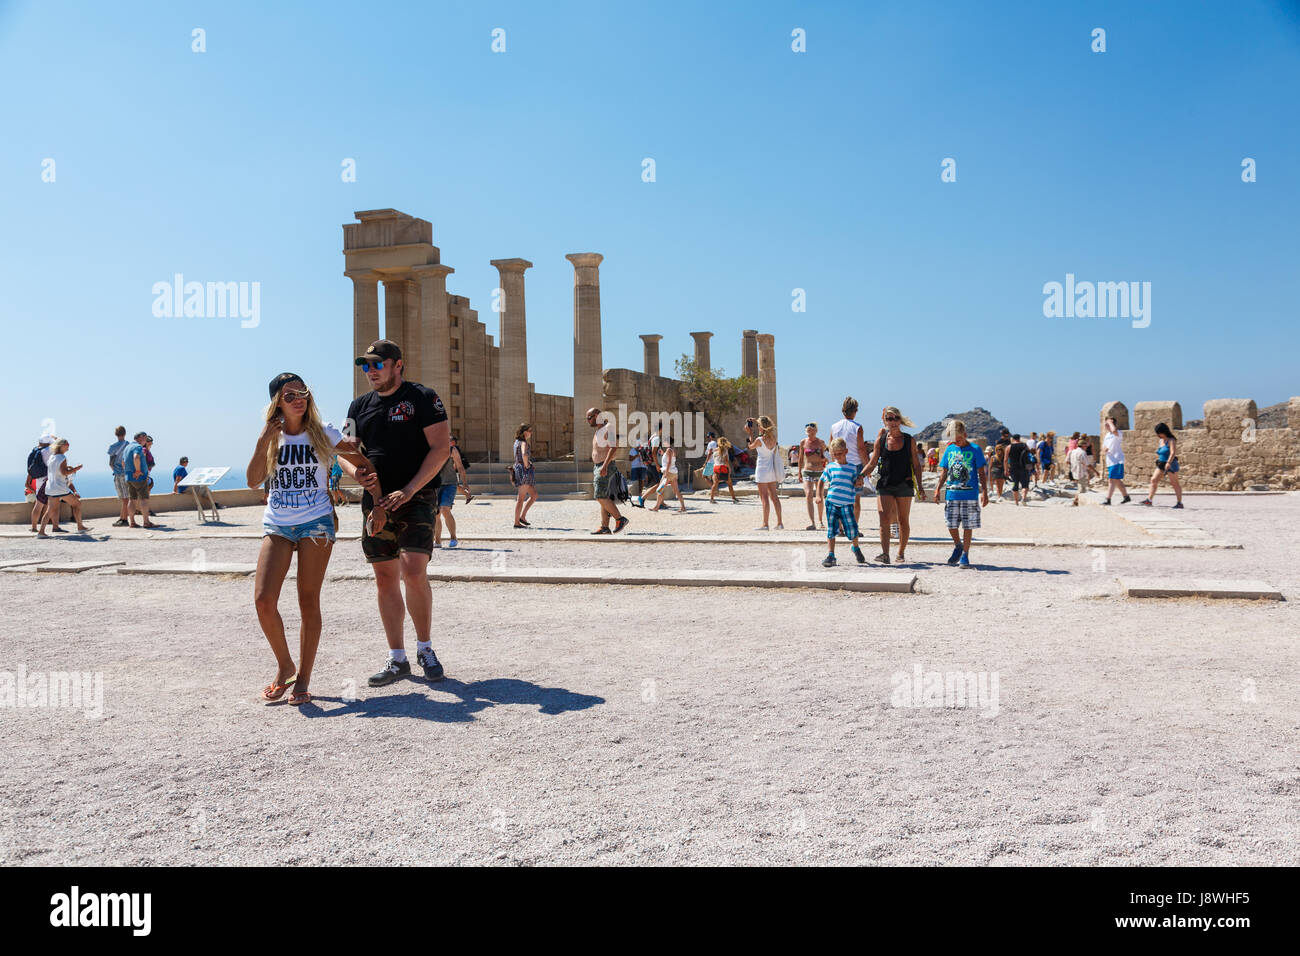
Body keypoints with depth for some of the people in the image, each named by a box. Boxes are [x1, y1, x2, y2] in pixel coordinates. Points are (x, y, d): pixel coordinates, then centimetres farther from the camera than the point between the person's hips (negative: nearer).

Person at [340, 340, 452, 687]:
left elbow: (441, 447, -9)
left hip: (416, 499, -5)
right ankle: (397, 659, 15)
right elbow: (345, 451, 18)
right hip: (375, 502, 5)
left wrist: (408, 490, -17)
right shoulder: (359, 406, 15)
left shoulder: (422, 398, -2)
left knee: (414, 572, -16)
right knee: (385, 578, 5)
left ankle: (425, 648, 6)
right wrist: (356, 472, -7)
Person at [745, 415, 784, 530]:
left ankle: (765, 524, -1)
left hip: (762, 470, -7)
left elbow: (751, 447, 2)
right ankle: (779, 523, 14)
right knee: (774, 497, 12)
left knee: (765, 498, -3)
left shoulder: (759, 440, -16)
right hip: (772, 470, 7)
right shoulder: (773, 438, 1)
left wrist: (750, 433, 10)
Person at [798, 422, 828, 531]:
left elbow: (824, 458, 11)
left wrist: (823, 458, -11)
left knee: (820, 497, 8)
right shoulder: (803, 442, 2)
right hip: (807, 472, 0)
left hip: (820, 472, 0)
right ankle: (812, 523, -22)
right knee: (808, 495, -17)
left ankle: (820, 521, 28)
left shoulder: (821, 443, 1)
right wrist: (799, 471, 13)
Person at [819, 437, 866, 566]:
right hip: (831, 503, 1)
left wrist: (859, 482, -9)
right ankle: (830, 555, 4)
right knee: (831, 530, 0)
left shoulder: (853, 468, 7)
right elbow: (821, 481, 16)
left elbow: (857, 483, 13)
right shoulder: (830, 467, 8)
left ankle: (855, 547, 27)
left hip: (847, 504, -1)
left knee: (852, 529, -3)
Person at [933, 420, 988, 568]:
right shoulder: (949, 449, 9)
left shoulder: (975, 450, -2)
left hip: (970, 495, -3)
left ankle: (965, 555, 10)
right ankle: (958, 546, 29)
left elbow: (982, 473, -1)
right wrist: (938, 489, 8)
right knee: (951, 525, 3)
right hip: (951, 494, 3)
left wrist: (984, 492, -7)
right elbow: (944, 472, 15)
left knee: (968, 526, 0)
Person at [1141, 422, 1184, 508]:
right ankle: (1149, 500, -4)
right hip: (1161, 465, 8)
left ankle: (1179, 503, 1)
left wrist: (1168, 463, -33)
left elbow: (1173, 453, -23)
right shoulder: (1161, 441, 14)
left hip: (1170, 465, -8)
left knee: (1175, 483, -3)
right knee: (1153, 480, -2)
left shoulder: (1171, 441, -11)